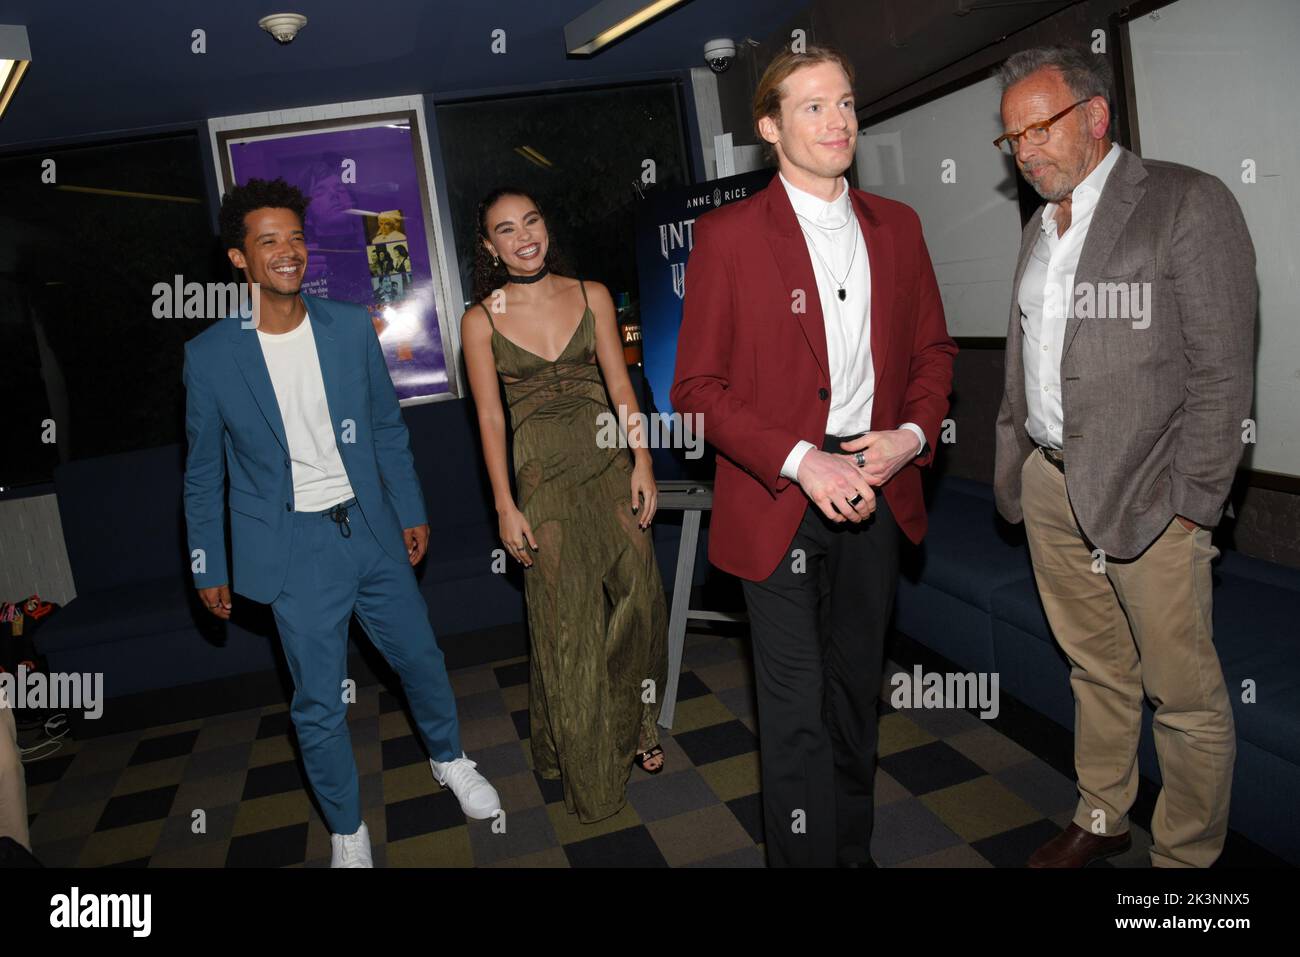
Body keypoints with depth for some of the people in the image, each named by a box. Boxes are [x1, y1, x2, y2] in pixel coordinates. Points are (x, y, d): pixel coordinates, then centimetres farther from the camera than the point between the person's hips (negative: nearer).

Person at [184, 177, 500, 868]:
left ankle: (449, 759, 45)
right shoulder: (210, 355, -7)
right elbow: (204, 473, 2)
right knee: (318, 704, 7)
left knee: (419, 658, 16)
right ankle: (347, 829, 30)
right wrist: (208, 566, 4)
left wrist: (411, 512, 8)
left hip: (371, 528, 3)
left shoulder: (352, 328, -1)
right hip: (294, 546, -2)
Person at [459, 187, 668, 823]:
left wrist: (642, 461, -2)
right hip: (544, 477, -2)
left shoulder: (591, 295, 4)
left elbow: (621, 387, 5)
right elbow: (490, 418, -2)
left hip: (609, 464, 2)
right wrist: (506, 507, -5)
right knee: (568, 618, 6)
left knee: (638, 596, 3)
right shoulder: (481, 320, -1)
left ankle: (635, 727, 29)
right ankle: (588, 772, 25)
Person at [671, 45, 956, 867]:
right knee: (797, 709, 3)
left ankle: (857, 847, 38)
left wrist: (912, 435, -5)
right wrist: (801, 461, -19)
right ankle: (807, 853, 24)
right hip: (779, 500, -4)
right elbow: (697, 388, -10)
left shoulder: (896, 226, 8)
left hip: (875, 491, 5)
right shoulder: (728, 234, -7)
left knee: (857, 691, 19)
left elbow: (934, 350, 14)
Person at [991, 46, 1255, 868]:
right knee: (1096, 669, 17)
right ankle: (1101, 821, 33)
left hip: (1147, 492, -6)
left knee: (1184, 693, 4)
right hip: (1051, 485, 6)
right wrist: (1014, 466, 10)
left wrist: (1188, 503, -13)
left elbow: (1222, 373, -10)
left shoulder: (1188, 203, -6)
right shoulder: (1041, 228, 15)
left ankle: (1188, 855, 22)